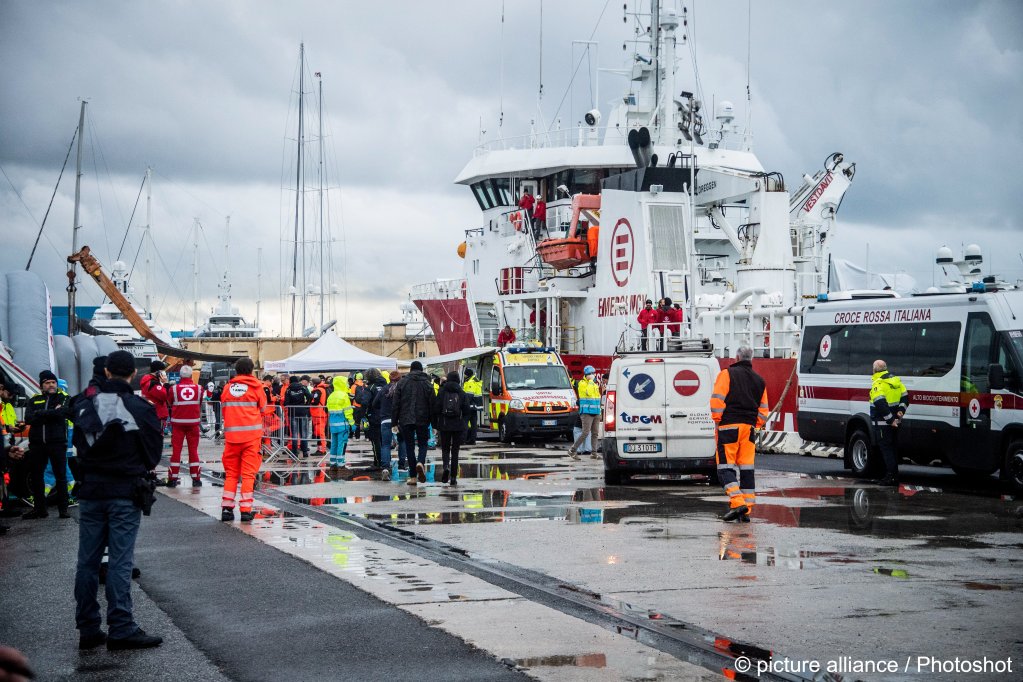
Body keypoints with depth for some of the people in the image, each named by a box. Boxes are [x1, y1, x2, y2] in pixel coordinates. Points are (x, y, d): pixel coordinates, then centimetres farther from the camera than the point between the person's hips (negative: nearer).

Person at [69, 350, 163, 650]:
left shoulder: (84, 404, 1)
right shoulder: (140, 409, -11)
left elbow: (79, 444, 8)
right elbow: (154, 452, -1)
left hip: (90, 490, 4)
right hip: (126, 493, -4)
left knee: (88, 560, 9)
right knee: (120, 561, -2)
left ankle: (88, 629, 13)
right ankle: (121, 629, -3)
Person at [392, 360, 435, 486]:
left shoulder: (402, 382, 3)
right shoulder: (427, 383, 2)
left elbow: (395, 404, 2)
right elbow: (432, 404, -1)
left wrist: (394, 422, 5)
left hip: (405, 419, 0)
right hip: (422, 420, 0)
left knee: (409, 446, 7)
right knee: (423, 444, 14)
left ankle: (413, 476, 4)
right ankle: (420, 463, -17)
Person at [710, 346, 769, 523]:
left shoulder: (727, 374, -1)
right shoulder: (759, 381, 16)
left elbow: (717, 399, -10)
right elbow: (763, 410, 16)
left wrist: (717, 420, -2)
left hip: (729, 427, -5)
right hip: (749, 428, 5)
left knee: (726, 467, -4)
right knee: (747, 469, 7)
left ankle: (737, 503, -20)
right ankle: (747, 510, 6)